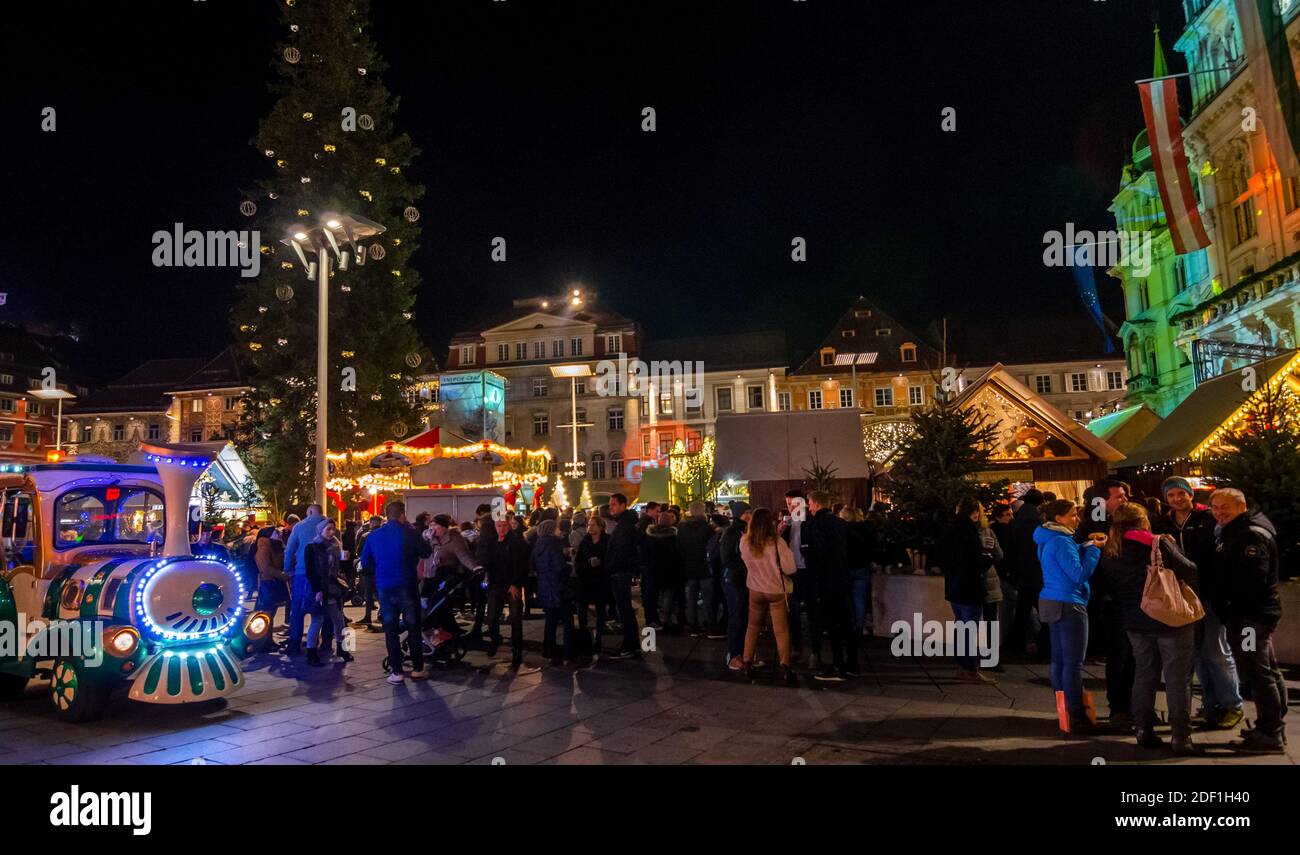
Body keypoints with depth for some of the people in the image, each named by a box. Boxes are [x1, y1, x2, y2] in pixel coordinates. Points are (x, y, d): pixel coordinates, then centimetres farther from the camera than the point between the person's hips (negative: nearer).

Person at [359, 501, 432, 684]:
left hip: (384, 588, 2)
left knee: (391, 630, 8)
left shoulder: (373, 536, 1)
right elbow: (427, 552, 2)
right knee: (413, 628, 11)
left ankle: (396, 672, 7)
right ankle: (417, 668, 16)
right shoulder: (410, 533, -10)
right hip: (407, 586, -2)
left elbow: (365, 562, 7)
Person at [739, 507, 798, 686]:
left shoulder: (745, 542, -9)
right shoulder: (776, 541, -18)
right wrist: (788, 551, 2)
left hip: (755, 590, 3)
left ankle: (747, 665, 18)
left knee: (753, 627, 16)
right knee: (781, 631, 2)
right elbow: (789, 568, -15)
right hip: (776, 590, -3)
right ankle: (785, 668, -1)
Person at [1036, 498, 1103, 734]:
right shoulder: (1061, 542, -18)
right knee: (1073, 663, -5)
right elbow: (1080, 574, -20)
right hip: (1068, 605, -10)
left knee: (1059, 659, 13)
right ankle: (1077, 718, -1)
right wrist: (1093, 548, -12)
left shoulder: (1049, 541, 12)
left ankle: (1063, 710, 20)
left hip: (1052, 603, 10)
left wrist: (1086, 547, 5)